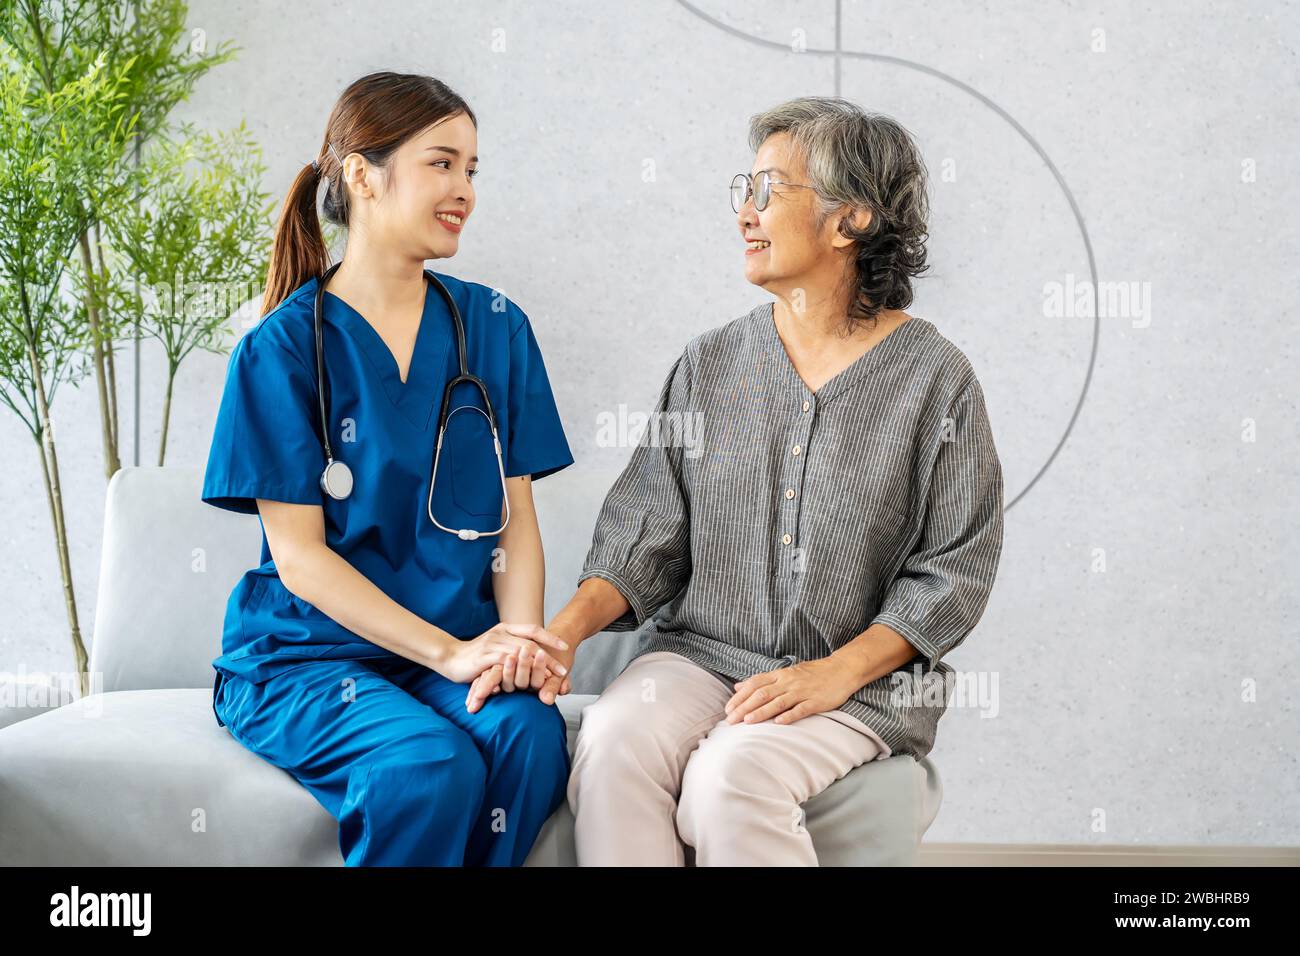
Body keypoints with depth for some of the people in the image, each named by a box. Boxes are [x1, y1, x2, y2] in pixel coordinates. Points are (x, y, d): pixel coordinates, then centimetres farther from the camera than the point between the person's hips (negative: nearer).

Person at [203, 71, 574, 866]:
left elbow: (516, 517, 7)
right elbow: (300, 556, -8)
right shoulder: (283, 347, -4)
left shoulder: (495, 326, 8)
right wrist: (451, 653, -18)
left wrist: (517, 641, -13)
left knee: (530, 733, -29)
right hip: (305, 654, -3)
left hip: (460, 648, 3)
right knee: (428, 764, -32)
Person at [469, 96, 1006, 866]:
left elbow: (954, 571, -3)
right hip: (699, 651, 3)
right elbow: (646, 534, 5)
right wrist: (562, 631, -12)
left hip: (863, 679, -3)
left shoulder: (934, 377, -2)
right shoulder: (710, 364, 9)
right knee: (613, 747, -28)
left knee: (731, 778, -32)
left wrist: (836, 672, -15)